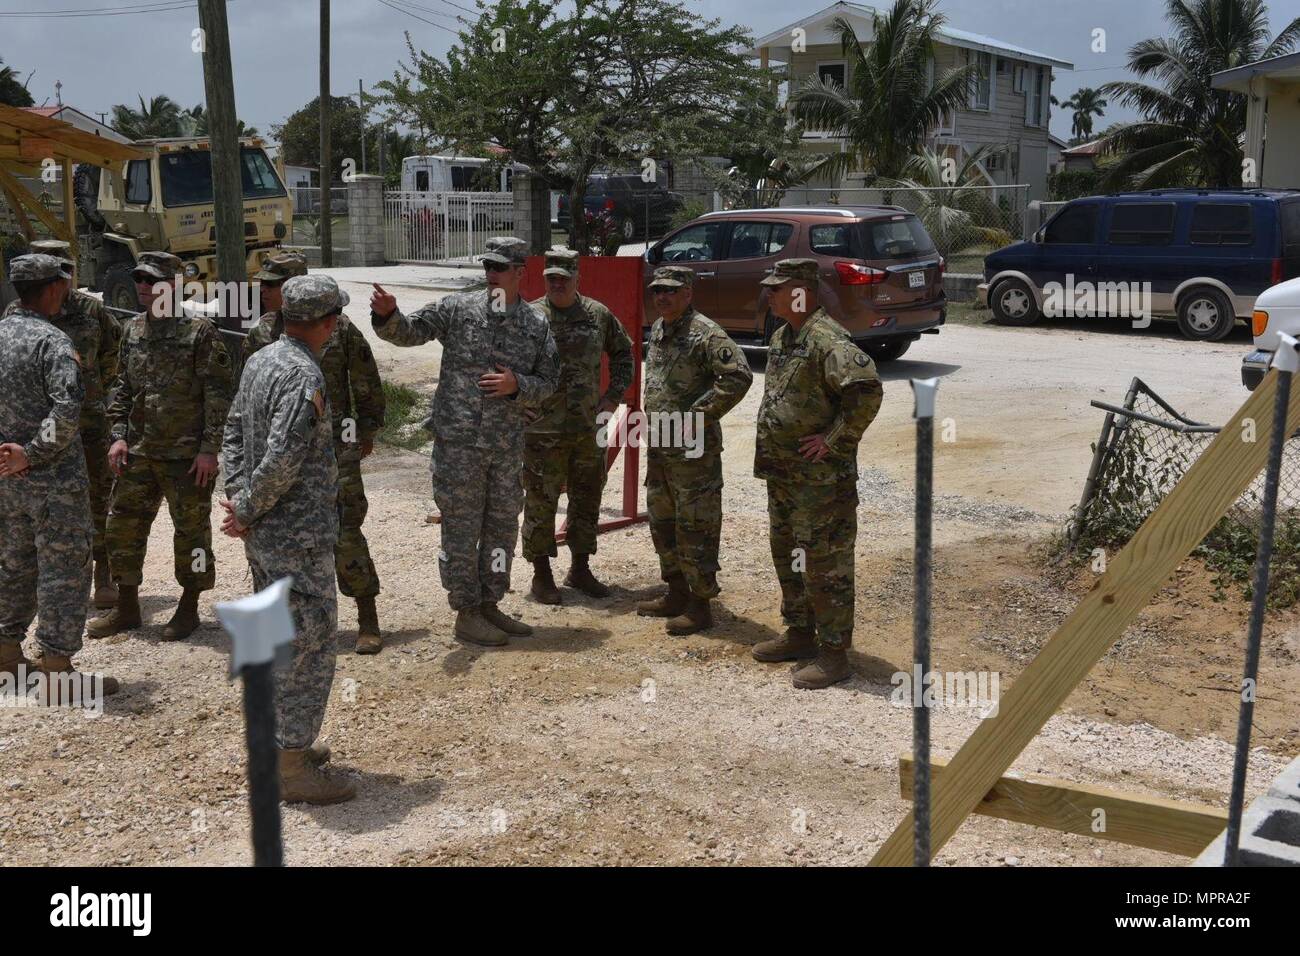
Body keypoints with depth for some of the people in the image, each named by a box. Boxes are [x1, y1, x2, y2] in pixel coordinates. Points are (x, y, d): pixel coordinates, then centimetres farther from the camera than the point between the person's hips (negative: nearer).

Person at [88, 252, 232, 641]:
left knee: (191, 531, 4)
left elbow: (218, 395, -10)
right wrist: (119, 435, 6)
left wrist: (209, 448, -14)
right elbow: (122, 389, 17)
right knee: (122, 526, 10)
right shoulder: (132, 331, 10)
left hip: (187, 455, -6)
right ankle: (126, 606, 24)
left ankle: (189, 609, 18)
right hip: (138, 452, 6)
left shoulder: (200, 332, -9)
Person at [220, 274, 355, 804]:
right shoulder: (304, 376, -21)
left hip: (263, 535, 10)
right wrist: (246, 509, -13)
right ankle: (291, 769, 4)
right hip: (299, 536, -10)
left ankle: (277, 741, 33)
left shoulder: (259, 360, 8)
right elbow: (283, 459, -26)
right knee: (310, 646, -2)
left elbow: (235, 431, 12)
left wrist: (239, 499, 4)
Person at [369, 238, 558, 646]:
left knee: (502, 525, 13)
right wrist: (388, 315, -28)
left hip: (508, 444, 4)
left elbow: (547, 382, 8)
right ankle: (466, 613, 12)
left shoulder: (536, 325, 4)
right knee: (461, 528, 1)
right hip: (458, 441, -4)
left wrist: (516, 385, -13)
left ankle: (489, 605, 28)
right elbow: (409, 332, -6)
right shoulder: (458, 309, -3)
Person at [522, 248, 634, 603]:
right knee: (540, 503, 2)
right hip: (543, 430, -4)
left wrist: (614, 393, 9)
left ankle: (580, 568, 27)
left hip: (588, 428, 4)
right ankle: (542, 574, 14)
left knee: (587, 500, 13)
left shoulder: (598, 315, 4)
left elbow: (623, 352, 18)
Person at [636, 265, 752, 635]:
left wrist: (698, 416, -24)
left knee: (695, 529, -2)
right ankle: (676, 594, 31)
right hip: (660, 448, 10)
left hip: (694, 451, -9)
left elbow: (739, 376, -26)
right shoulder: (658, 329, 12)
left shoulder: (705, 333, -16)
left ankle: (700, 606, 7)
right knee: (663, 524, 18)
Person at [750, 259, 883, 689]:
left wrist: (835, 439, -23)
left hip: (820, 477, -10)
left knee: (824, 563, -4)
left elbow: (867, 389, -30)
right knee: (787, 555, 19)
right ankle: (799, 633, 33)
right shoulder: (781, 337, 13)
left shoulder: (827, 339, -19)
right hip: (781, 472, 10)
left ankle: (834, 653, 4)